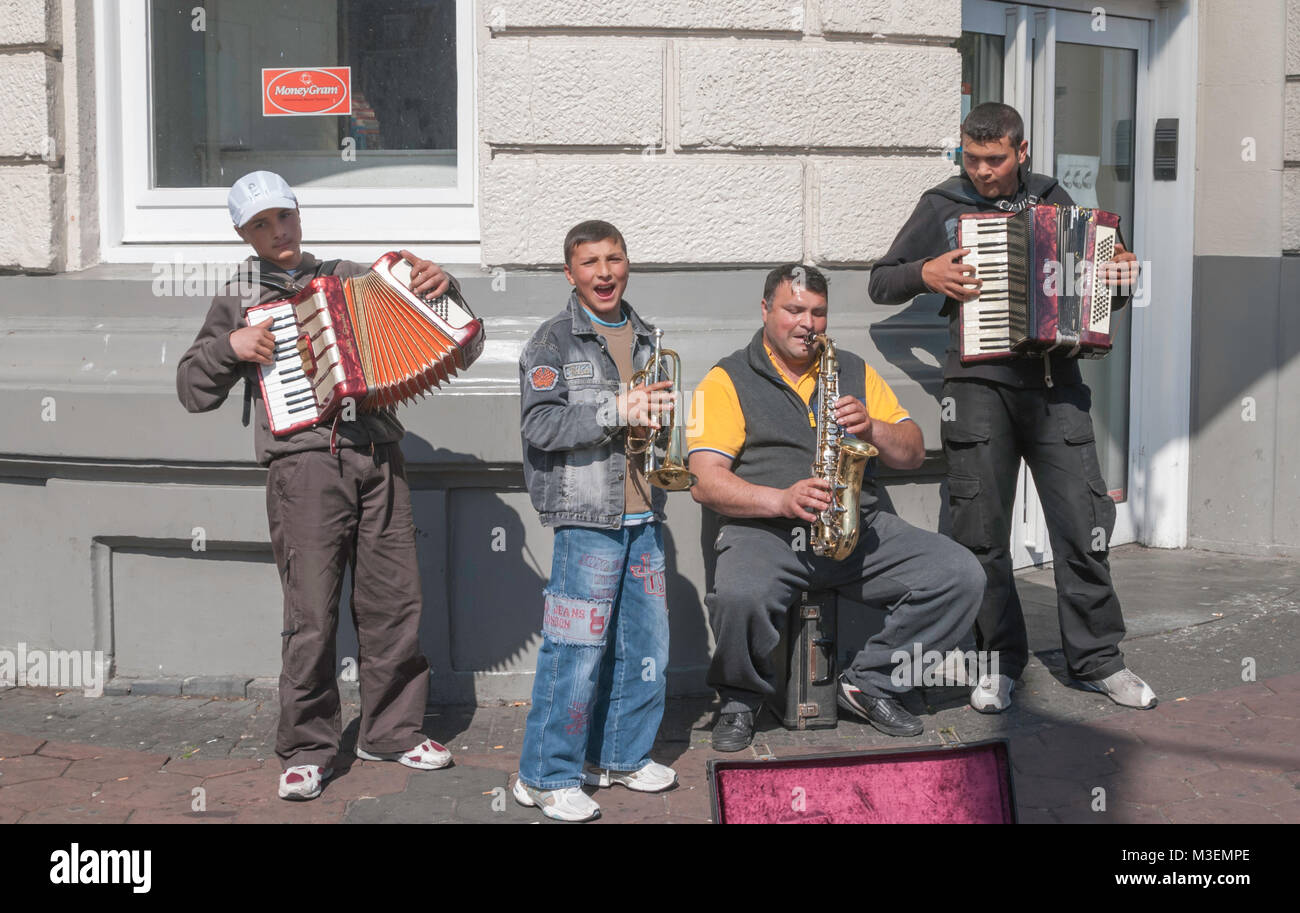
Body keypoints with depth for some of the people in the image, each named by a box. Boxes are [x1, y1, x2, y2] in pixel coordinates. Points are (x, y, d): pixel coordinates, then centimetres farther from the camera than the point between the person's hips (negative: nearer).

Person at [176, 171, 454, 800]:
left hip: (377, 461, 3)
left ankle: (392, 731, 21)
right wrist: (231, 345, -6)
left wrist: (441, 288, 2)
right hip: (303, 466, -3)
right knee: (312, 615, -6)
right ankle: (307, 750, 7)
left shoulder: (349, 278, 17)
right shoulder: (238, 301, 13)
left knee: (394, 602, 6)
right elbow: (192, 389, 11)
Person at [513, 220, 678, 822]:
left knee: (645, 642, 12)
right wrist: (615, 412, -20)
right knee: (577, 649, -7)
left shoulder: (643, 338, 16)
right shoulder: (553, 342, -4)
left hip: (642, 516, 7)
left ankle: (622, 755, 28)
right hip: (586, 516, -7)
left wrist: (653, 417, 4)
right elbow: (539, 426, -15)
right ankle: (546, 777, 4)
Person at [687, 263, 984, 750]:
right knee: (739, 596, -37)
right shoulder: (728, 380, 5)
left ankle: (871, 683, 2)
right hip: (765, 531, -4)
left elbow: (913, 454, 15)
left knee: (961, 574, -16)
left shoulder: (854, 371, 19)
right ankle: (739, 700, -4)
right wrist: (781, 500, -21)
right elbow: (706, 481, -7)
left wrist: (871, 427, -7)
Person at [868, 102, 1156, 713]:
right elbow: (880, 283, 10)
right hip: (980, 383, -1)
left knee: (1083, 524, -1)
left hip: (1055, 381, 2)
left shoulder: (1053, 199, 14)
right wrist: (926, 273, -9)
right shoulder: (942, 206, 7)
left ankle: (1096, 660, 11)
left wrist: (1119, 278, 2)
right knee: (982, 532, 0)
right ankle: (999, 662, 14)